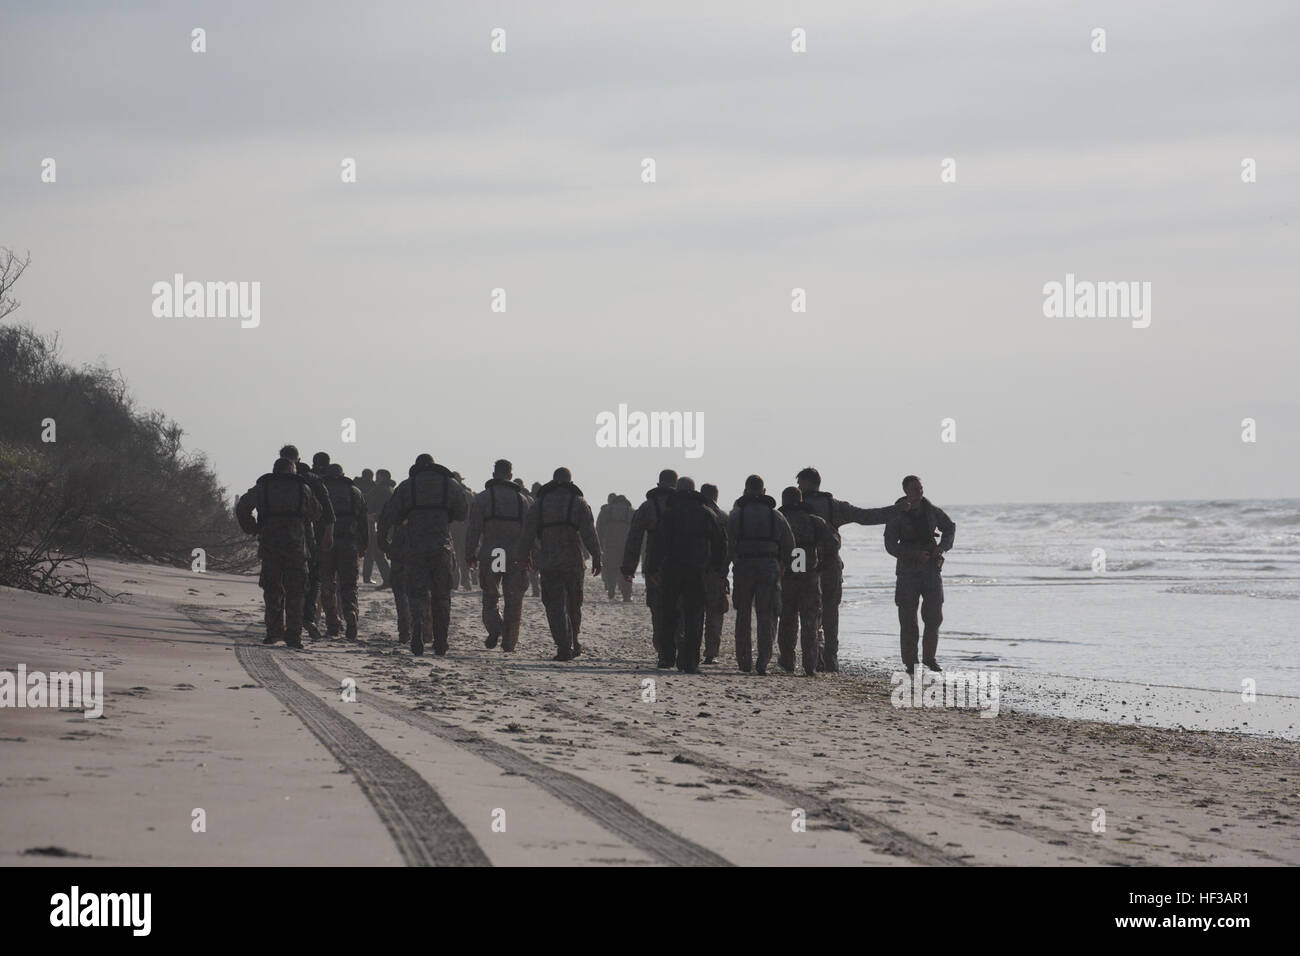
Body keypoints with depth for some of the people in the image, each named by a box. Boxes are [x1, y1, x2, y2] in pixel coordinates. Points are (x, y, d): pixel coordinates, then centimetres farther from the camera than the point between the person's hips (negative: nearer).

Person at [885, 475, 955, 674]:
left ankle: (929, 658, 17)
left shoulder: (932, 510, 2)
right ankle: (910, 663, 5)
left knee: (934, 616, 1)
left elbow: (950, 528, 18)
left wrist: (943, 546, -1)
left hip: (931, 568, 3)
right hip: (908, 571, -3)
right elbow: (890, 545, -13)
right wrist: (915, 553, -23)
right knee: (908, 619, -2)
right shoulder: (896, 515, -8)